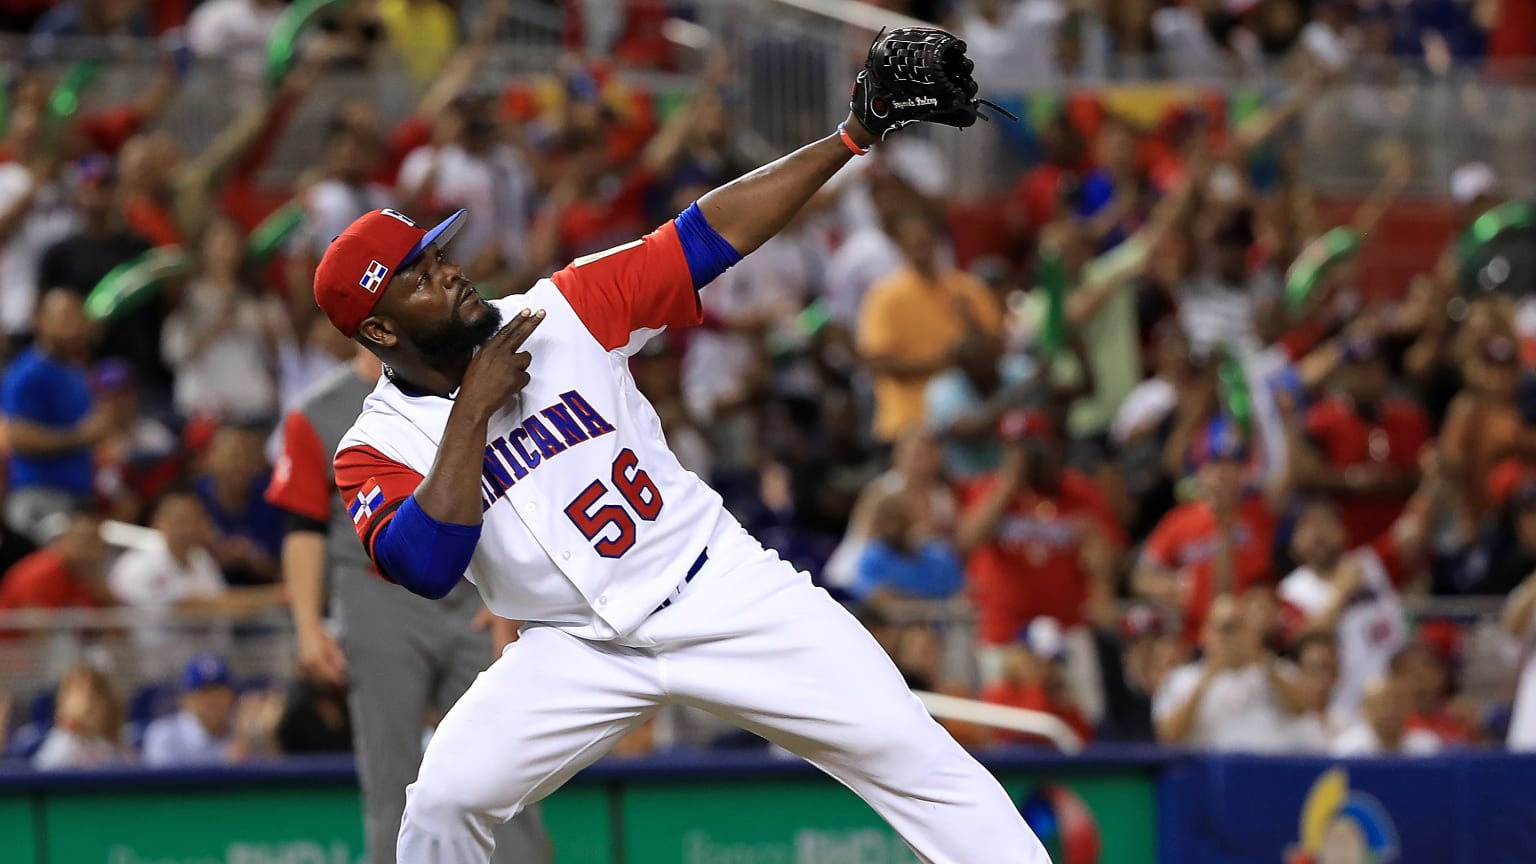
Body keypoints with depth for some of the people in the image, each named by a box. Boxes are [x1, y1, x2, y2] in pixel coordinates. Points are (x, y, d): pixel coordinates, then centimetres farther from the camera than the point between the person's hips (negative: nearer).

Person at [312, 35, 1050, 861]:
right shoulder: (376, 449, -6)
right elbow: (426, 566, -25)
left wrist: (849, 140, -13)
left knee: (914, 758, -9)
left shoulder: (560, 312, -2)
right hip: (578, 652, -1)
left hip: (727, 590, 1)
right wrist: (471, 411, -23)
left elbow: (708, 237, -4)